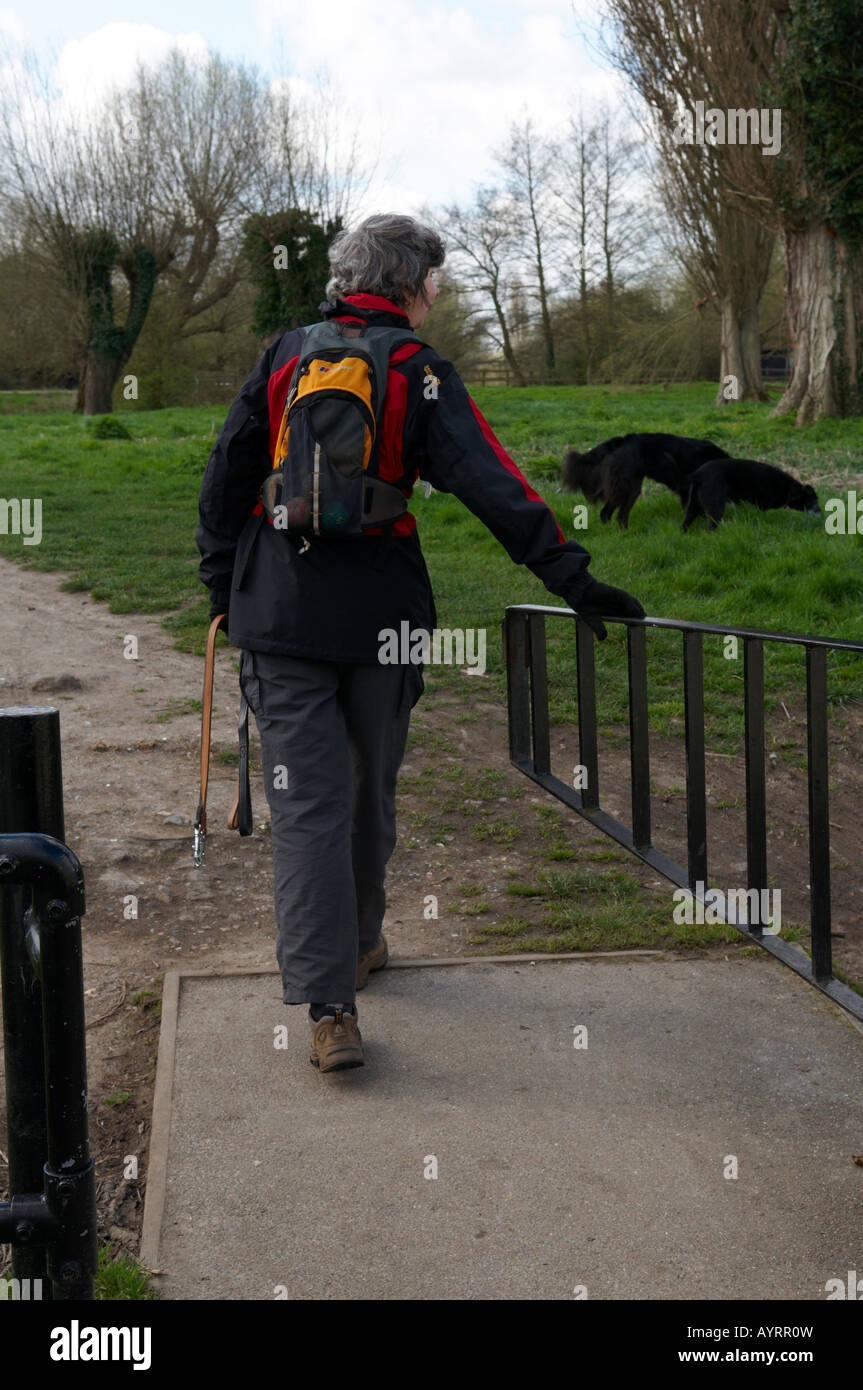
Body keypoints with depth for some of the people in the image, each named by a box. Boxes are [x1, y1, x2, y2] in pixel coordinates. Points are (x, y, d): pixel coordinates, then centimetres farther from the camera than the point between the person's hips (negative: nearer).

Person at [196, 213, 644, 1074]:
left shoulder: (285, 357, 6)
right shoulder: (420, 372, -2)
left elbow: (225, 479, 8)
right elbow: (487, 479, -13)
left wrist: (223, 591, 17)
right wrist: (566, 572, -15)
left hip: (279, 618, 1)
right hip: (380, 616, -1)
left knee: (309, 806, -2)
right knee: (368, 790, 19)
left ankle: (329, 1008, -9)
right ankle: (359, 945, 38)